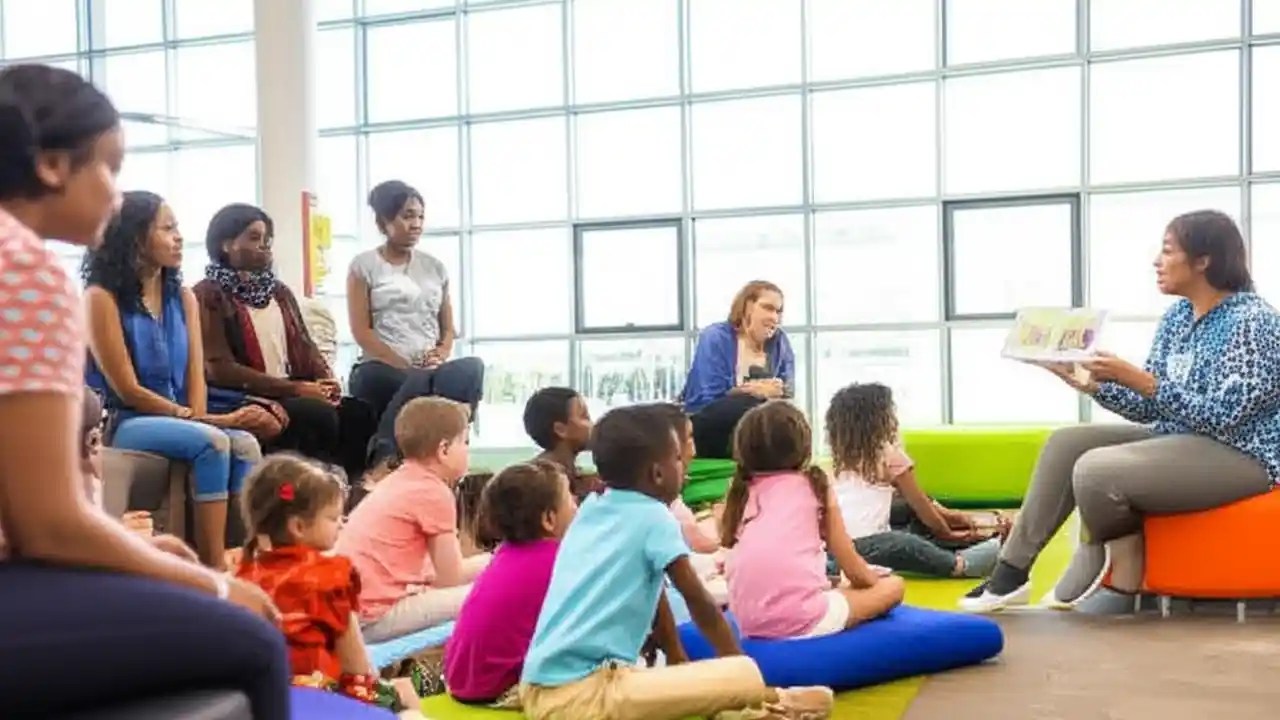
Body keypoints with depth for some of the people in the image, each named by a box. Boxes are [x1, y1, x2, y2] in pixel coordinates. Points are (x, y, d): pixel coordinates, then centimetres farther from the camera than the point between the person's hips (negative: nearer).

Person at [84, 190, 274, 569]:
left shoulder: (182, 297, 12)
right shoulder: (102, 297, -8)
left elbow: (195, 374, 7)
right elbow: (127, 390, -12)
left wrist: (200, 418, -13)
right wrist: (197, 420, -14)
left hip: (178, 421, 6)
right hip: (120, 423, -6)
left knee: (245, 444, -24)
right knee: (213, 442, -32)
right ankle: (214, 572, -30)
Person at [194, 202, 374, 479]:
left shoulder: (280, 291, 21)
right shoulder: (208, 295, -3)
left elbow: (304, 345, 18)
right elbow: (220, 369, -13)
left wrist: (326, 379, -7)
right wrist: (296, 388, -17)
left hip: (293, 390, 7)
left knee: (358, 413, -19)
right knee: (319, 416, -31)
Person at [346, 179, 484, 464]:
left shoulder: (434, 267, 19)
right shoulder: (364, 265, 7)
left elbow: (448, 328, 18)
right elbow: (362, 332, -3)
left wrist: (440, 354, -7)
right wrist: (406, 367, -14)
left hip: (429, 370, 4)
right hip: (380, 370, -4)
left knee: (472, 367, -31)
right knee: (425, 385, -37)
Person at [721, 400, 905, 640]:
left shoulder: (742, 490, 13)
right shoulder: (814, 484, 5)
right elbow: (851, 565, 10)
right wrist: (872, 580, 33)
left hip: (748, 622, 5)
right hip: (802, 619, -5)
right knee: (893, 586, 16)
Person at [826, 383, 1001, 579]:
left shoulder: (844, 455, 18)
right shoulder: (890, 453, -2)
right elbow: (919, 503, 7)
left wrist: (950, 516, 23)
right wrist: (948, 535, 20)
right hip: (863, 546, -7)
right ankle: (961, 564, -43)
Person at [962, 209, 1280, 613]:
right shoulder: (1177, 317, 9)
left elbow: (1221, 417, -25)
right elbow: (1151, 408, 7)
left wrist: (1138, 379, -29)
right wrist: (1089, 384, -8)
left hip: (1239, 455, -9)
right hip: (1176, 440, 9)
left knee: (1096, 471, -28)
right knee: (1066, 443, 0)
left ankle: (1117, 556, 5)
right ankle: (1012, 570, -1)